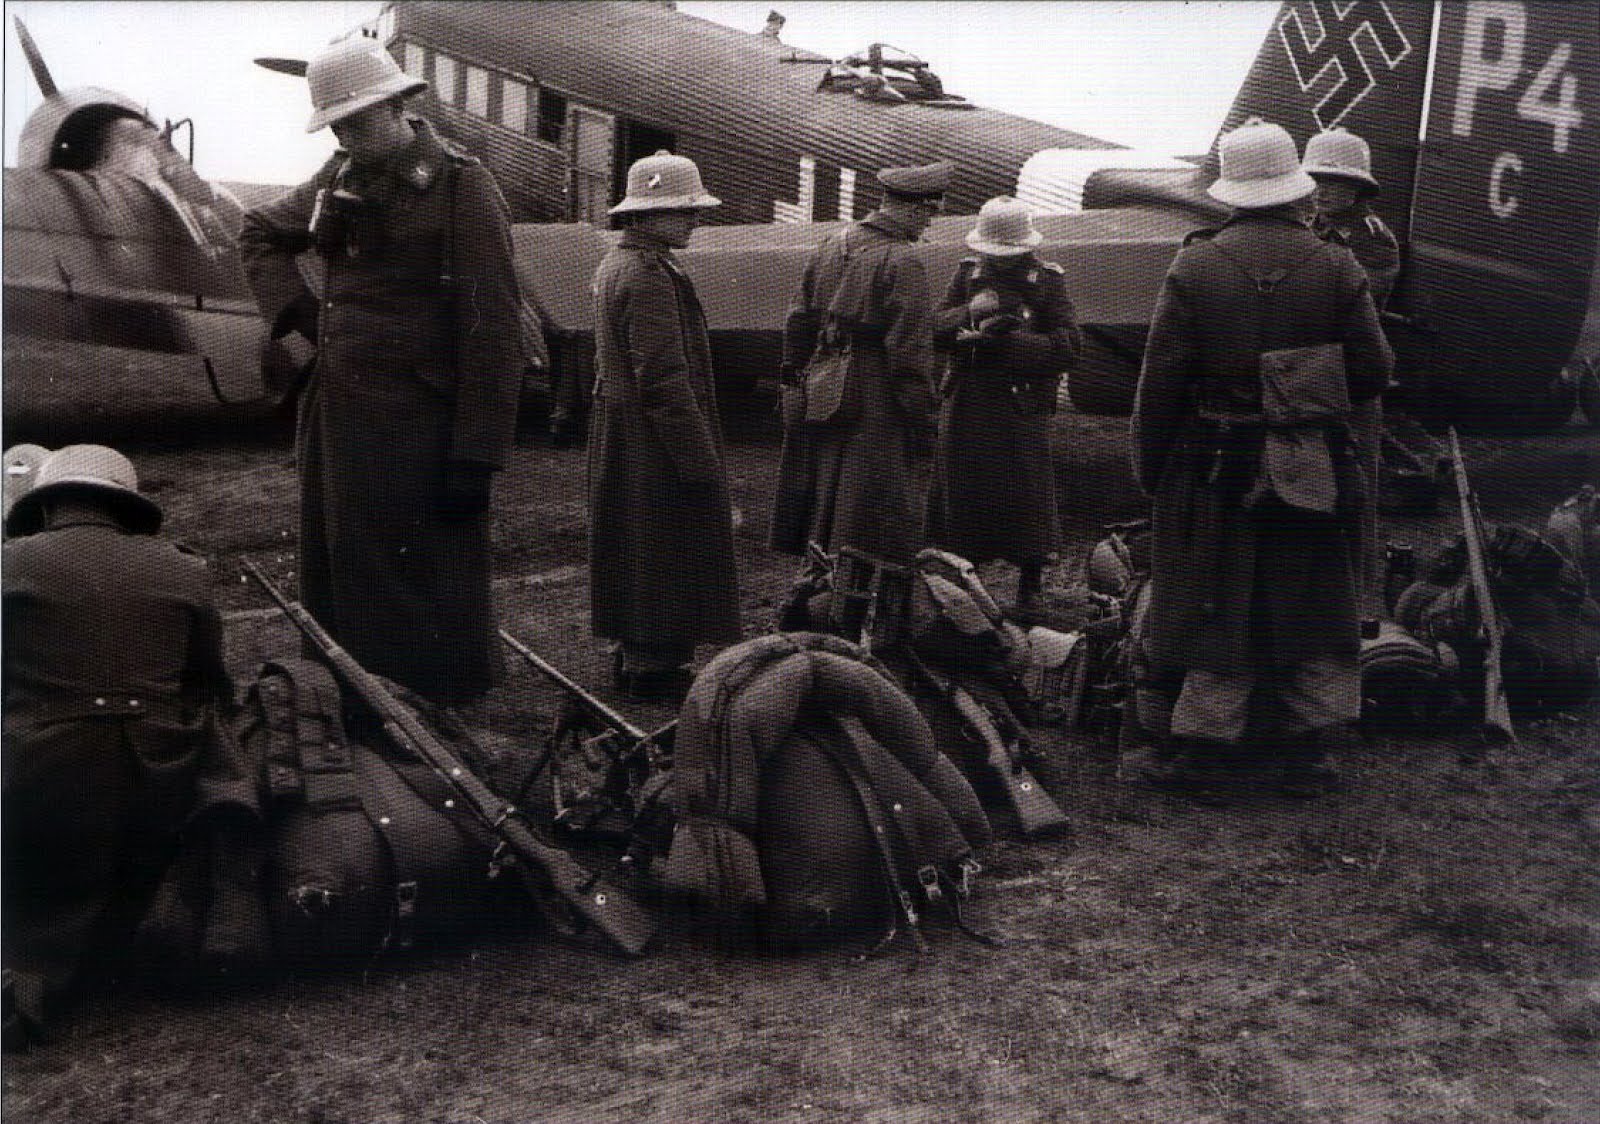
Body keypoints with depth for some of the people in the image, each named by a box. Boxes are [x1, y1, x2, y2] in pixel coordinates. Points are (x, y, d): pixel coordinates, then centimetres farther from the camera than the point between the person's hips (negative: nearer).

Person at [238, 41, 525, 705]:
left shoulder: (462, 190, -10)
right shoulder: (340, 179, 11)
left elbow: (493, 335, -14)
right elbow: (259, 233, 30)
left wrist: (476, 457, -17)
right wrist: (295, 308, 11)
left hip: (415, 433, -7)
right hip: (334, 419, 7)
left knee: (416, 597, -2)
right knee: (332, 585, 14)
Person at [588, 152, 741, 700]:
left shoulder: (613, 264, 12)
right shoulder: (651, 277, -21)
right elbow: (665, 378, -24)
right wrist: (702, 462, -21)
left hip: (616, 430, 10)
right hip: (655, 442, -10)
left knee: (632, 543, 17)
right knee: (666, 546, 0)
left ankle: (631, 653, 28)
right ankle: (654, 664, 8)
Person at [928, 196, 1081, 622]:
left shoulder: (1048, 280, -1)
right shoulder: (968, 273, 9)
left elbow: (1067, 345, -11)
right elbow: (935, 330, 4)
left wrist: (1000, 340, -17)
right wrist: (969, 312, -17)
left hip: (1022, 408, -3)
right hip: (966, 407, 3)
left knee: (1027, 496, 1)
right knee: (961, 494, 8)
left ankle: (1030, 588, 18)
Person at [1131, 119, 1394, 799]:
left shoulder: (1194, 267, -9)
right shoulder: (1336, 267, -3)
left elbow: (1161, 380, -8)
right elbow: (1374, 373, 1)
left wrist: (1150, 467, 3)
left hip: (1218, 467, -1)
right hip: (1312, 474, 2)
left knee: (1218, 609, 8)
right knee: (1310, 611, 13)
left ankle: (1202, 754, 13)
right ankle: (1305, 759, 21)